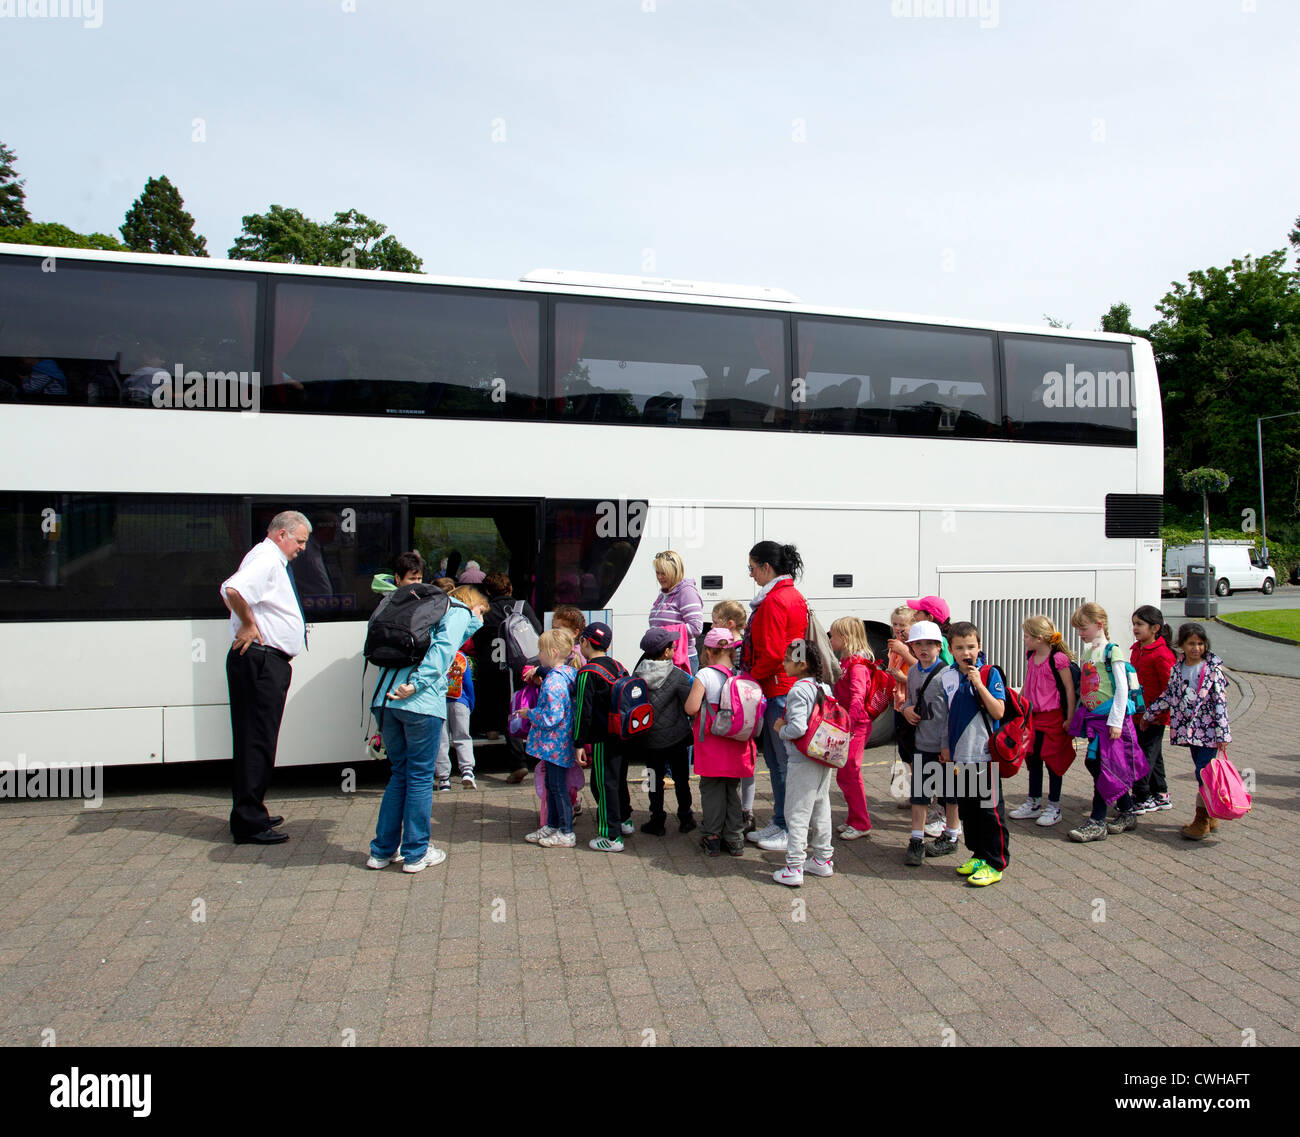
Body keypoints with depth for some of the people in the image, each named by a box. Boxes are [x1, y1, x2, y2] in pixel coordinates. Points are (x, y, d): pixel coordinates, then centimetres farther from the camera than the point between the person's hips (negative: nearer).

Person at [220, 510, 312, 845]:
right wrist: (248, 624, -19)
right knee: (257, 741, -7)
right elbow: (233, 590, -31)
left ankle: (251, 814, 26)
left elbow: (232, 592, 32)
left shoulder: (274, 561, 21)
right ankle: (249, 823, -1)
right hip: (261, 661, -11)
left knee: (257, 740, 16)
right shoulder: (267, 559, -13)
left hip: (269, 663, 11)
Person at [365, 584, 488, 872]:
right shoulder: (460, 613, 8)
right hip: (422, 704, -7)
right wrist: (417, 683, -18)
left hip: (384, 698, 7)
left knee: (399, 774, 18)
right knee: (420, 777, 6)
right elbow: (443, 647, -11)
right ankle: (416, 853, 16)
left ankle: (382, 851, 24)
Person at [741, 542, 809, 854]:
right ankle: (779, 822, 26)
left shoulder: (775, 601, -16)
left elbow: (772, 653, -21)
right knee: (774, 756, 17)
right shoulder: (794, 596, 16)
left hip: (779, 689, -11)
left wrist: (751, 677, -7)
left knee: (785, 761, -2)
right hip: (786, 685, 11)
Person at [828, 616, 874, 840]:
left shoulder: (857, 664, -16)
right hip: (846, 725, 10)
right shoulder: (845, 662, 15)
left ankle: (861, 824, 5)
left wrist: (848, 722, -37)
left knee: (850, 773, -5)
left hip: (856, 727, -10)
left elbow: (858, 696, -28)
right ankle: (855, 819, 25)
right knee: (843, 775, 14)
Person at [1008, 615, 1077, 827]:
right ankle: (1033, 803, 24)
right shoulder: (1031, 657, 6)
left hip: (1054, 717, -7)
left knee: (1052, 761, 3)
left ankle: (1054, 807, 15)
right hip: (1033, 716, 7)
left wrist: (1070, 719, -14)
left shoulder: (1058, 659, -16)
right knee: (1033, 759, 13)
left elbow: (1069, 689, -14)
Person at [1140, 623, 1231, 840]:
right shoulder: (1177, 669, 6)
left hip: (1209, 731, -5)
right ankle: (1209, 818, 22)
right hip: (1189, 730, 5)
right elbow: (1168, 696, 16)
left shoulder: (1213, 668, -7)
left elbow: (1220, 701, -10)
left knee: (1204, 773, -8)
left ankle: (1202, 821, 1)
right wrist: (1148, 714, 20)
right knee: (1202, 773, 12)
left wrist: (1223, 732, -13)